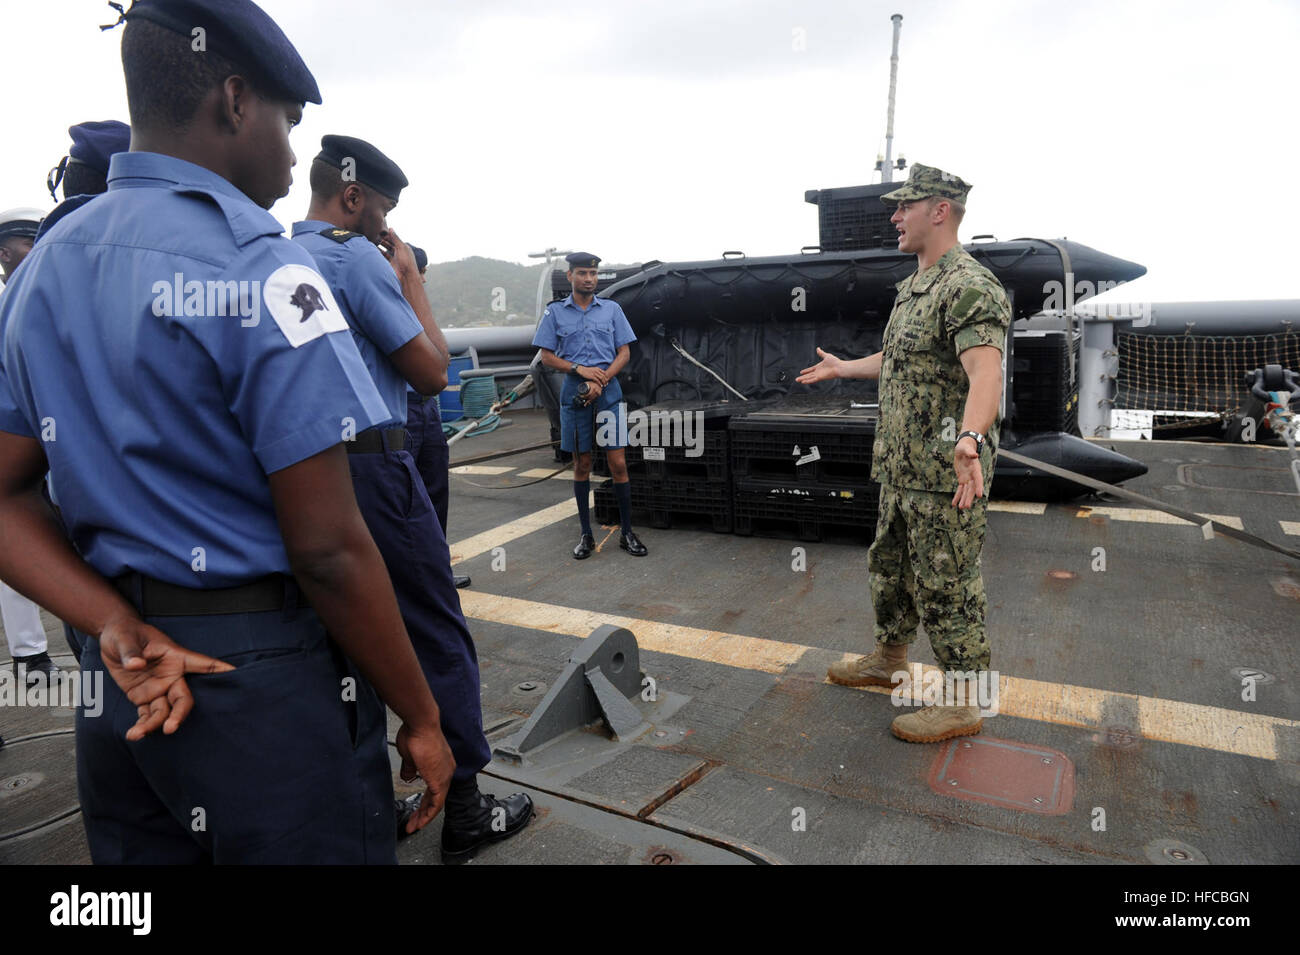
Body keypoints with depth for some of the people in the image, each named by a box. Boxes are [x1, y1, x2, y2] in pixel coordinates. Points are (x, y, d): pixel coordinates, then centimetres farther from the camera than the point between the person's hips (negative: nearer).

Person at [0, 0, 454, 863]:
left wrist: (118, 628, -6)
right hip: (270, 686, -7)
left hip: (123, 693, 8)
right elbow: (327, 549, -21)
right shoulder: (258, 270, -18)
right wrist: (422, 717, -10)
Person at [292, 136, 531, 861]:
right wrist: (411, 279, -1)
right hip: (372, 469, -9)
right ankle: (465, 813, 11)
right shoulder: (358, 259, -12)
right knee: (441, 639, 1)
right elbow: (433, 372, -10)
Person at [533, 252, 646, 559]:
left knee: (618, 463, -3)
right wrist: (579, 369, -12)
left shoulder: (612, 309, 8)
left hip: (608, 390, 0)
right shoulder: (555, 312, 7)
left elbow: (624, 353, 5)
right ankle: (586, 534, 15)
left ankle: (627, 533, 7)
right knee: (582, 465, 6)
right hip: (574, 393, 0)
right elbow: (547, 357, 4)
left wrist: (601, 380, -10)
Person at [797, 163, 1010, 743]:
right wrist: (841, 368, 42)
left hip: (945, 476, -10)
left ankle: (963, 703, 16)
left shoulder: (970, 288, -18)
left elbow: (985, 374, -33)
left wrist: (969, 440, -51)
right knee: (890, 568, 21)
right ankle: (889, 659, 40)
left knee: (946, 586, 0)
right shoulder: (914, 287, 15)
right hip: (901, 467, 10)